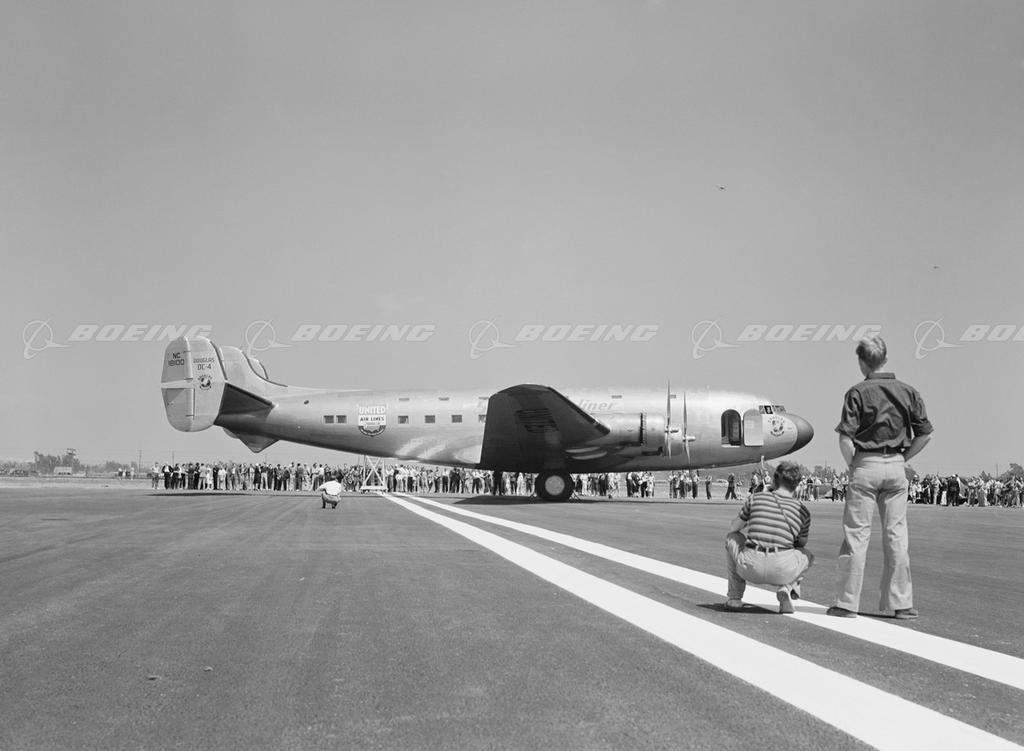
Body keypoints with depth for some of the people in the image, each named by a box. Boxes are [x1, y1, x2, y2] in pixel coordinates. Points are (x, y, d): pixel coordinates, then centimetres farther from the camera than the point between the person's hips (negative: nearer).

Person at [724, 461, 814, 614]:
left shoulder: (756, 498, 13)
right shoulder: (803, 511, 13)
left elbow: (733, 528, 23)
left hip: (750, 568, 0)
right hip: (782, 571, 0)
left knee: (732, 538, 32)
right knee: (807, 555, 34)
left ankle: (735, 597, 25)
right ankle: (787, 588, 3)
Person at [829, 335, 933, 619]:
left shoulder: (858, 393, -7)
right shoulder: (907, 391, 5)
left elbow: (845, 438, -14)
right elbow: (925, 434, 5)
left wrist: (852, 467, 0)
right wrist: (902, 459, 11)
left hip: (866, 465, -3)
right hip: (896, 467, 4)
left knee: (856, 534, 1)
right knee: (896, 535, 9)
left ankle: (847, 602, 4)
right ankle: (901, 602, 11)